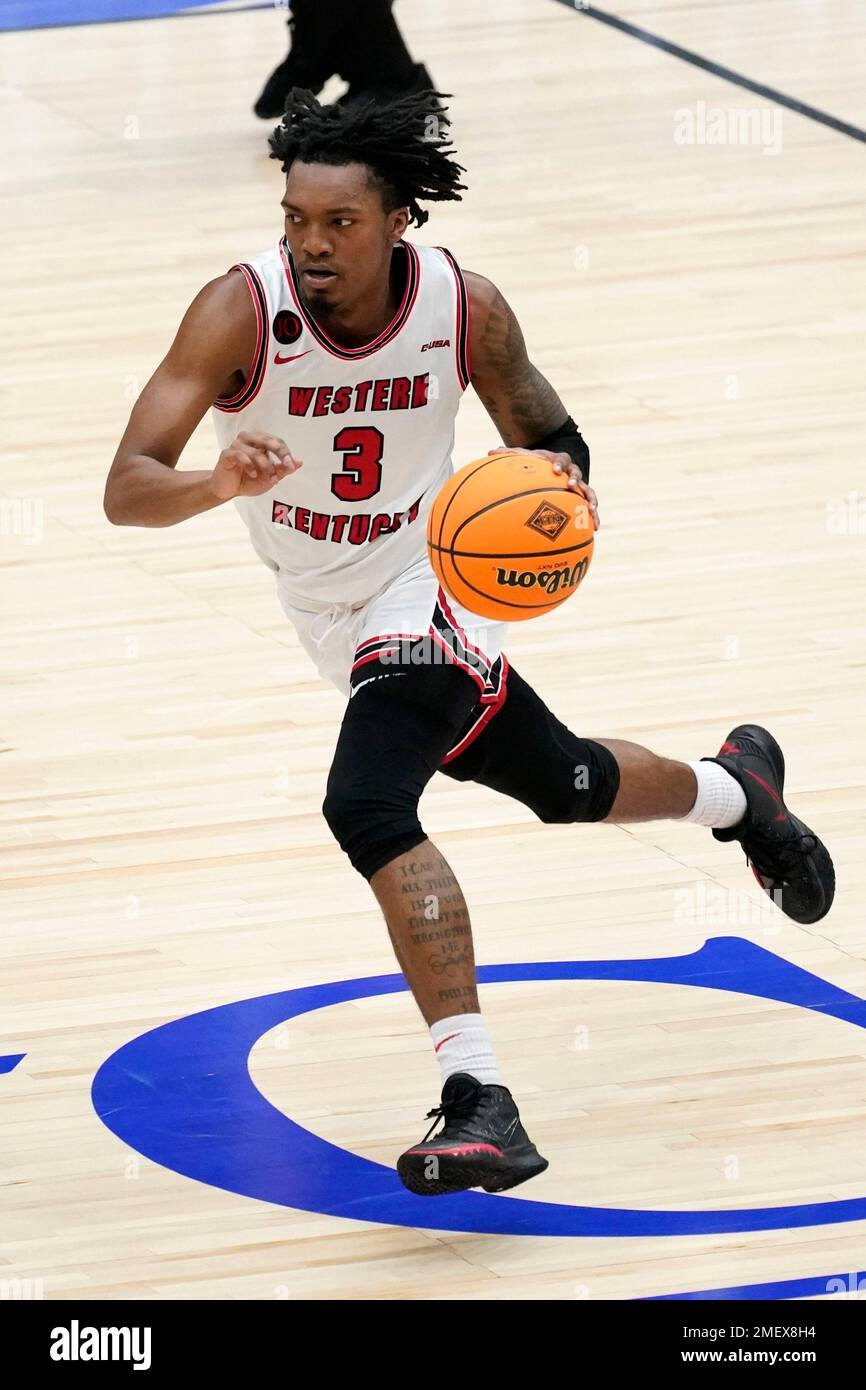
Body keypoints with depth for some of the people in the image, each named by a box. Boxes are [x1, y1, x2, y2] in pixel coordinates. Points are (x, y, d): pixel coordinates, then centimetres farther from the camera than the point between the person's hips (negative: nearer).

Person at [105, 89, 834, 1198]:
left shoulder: (464, 307, -21)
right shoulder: (240, 312, -25)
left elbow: (546, 434, -2)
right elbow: (126, 490, -31)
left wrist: (563, 482, -27)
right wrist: (222, 482, -53)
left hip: (425, 587, -3)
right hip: (326, 608, 3)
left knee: (367, 805, -28)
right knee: (566, 785, 20)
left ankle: (478, 1100, -23)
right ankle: (736, 790, 50)